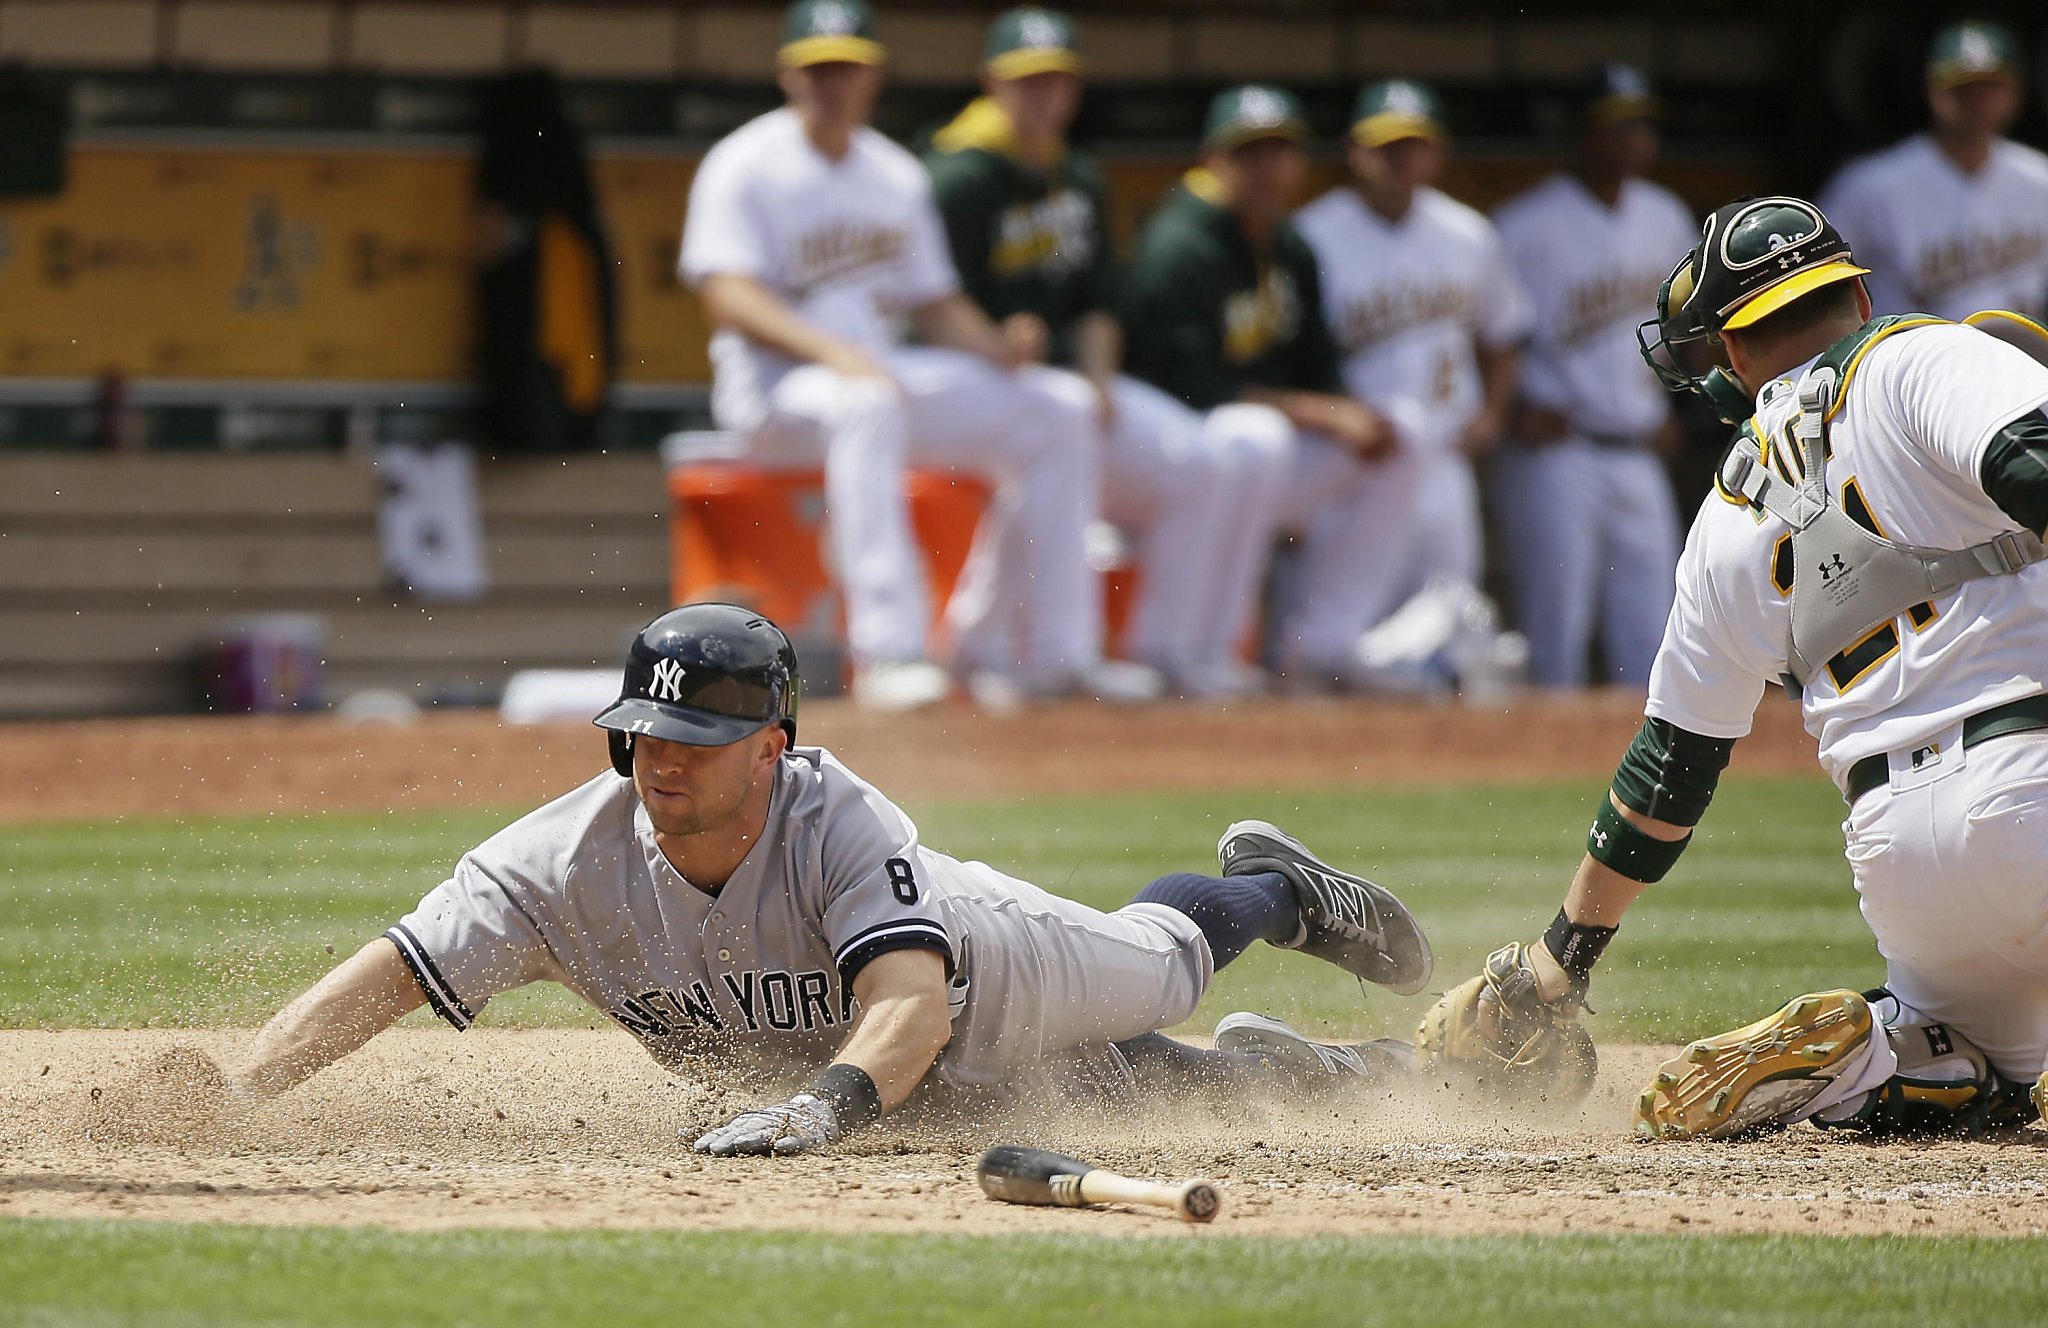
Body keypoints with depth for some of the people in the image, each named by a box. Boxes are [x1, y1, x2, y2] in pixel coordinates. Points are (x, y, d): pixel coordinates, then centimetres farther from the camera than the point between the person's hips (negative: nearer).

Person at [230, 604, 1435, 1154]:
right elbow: (384, 977, -40)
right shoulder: (570, 863, -37)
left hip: (992, 979, -3)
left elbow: (915, 1004, -58)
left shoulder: (841, 825, -44)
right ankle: (1260, 1070, 58)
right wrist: (225, 1102, -54)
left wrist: (822, 1107, -77)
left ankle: (1278, 888, 61)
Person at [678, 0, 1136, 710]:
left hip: (883, 370, 7)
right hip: (775, 382, -7)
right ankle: (886, 652, -47)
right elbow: (728, 298, -19)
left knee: (1054, 420, -3)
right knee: (868, 405, -40)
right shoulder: (745, 166, -7)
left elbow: (934, 304, 15)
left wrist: (997, 348, -7)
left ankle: (1056, 654, -5)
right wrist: (831, 353, -33)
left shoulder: (898, 177, 14)